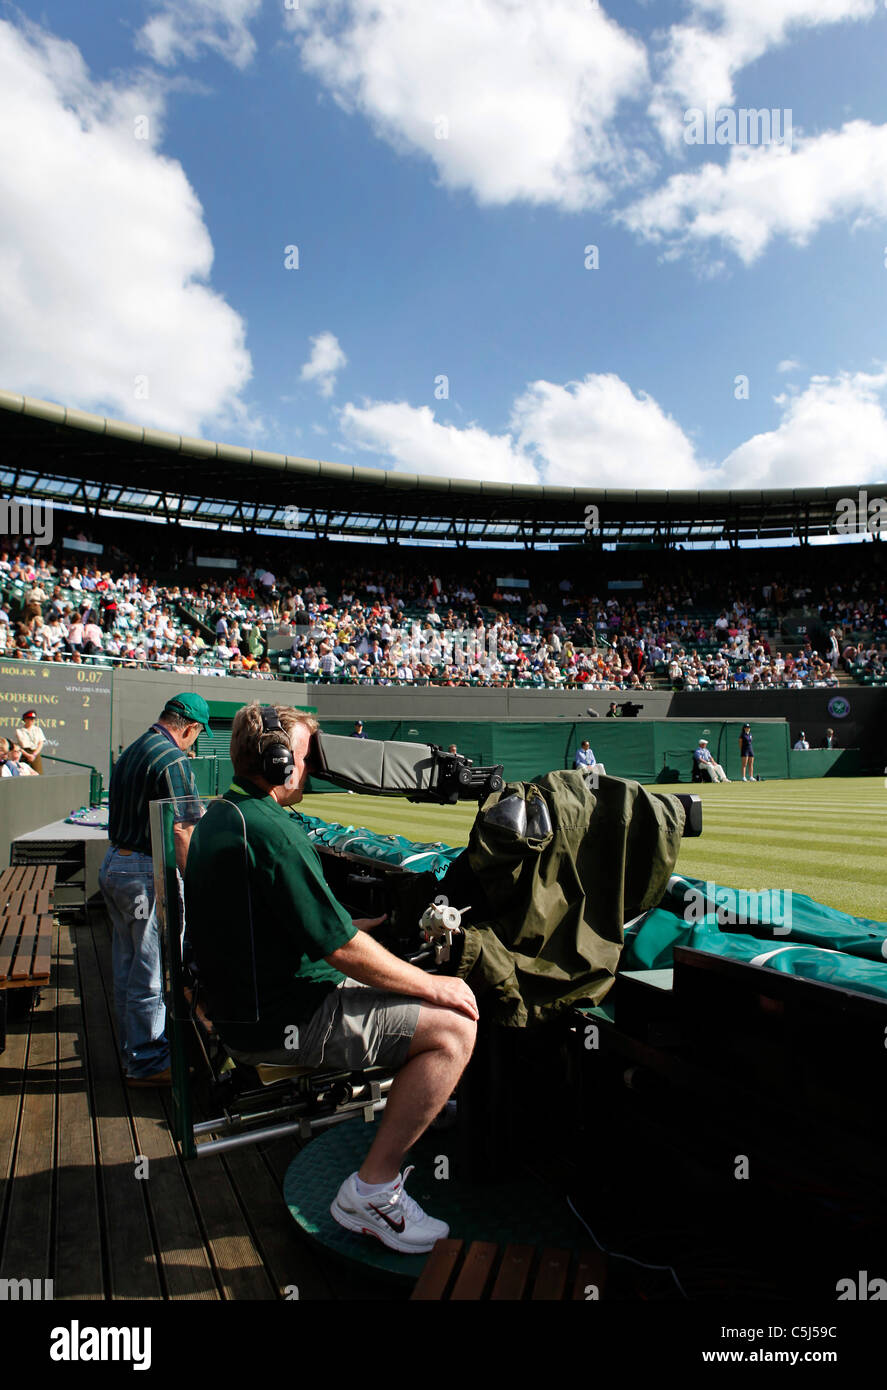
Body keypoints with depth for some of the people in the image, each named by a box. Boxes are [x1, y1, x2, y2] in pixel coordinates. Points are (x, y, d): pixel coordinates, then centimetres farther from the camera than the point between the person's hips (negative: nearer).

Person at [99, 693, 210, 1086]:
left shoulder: (130, 753, 12)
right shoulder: (173, 759, -17)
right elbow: (182, 832, -21)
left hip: (114, 864, 10)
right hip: (147, 876, -10)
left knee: (127, 968, 18)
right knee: (152, 974, 2)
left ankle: (132, 1052, 31)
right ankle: (147, 1063, 13)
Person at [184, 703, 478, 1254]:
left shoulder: (218, 817, 9)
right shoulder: (271, 832, -25)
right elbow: (343, 949, -24)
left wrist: (360, 925, 17)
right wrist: (432, 985, -12)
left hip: (242, 997, 11)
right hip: (280, 1020, -11)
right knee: (454, 1027, -12)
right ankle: (370, 1192, -2)